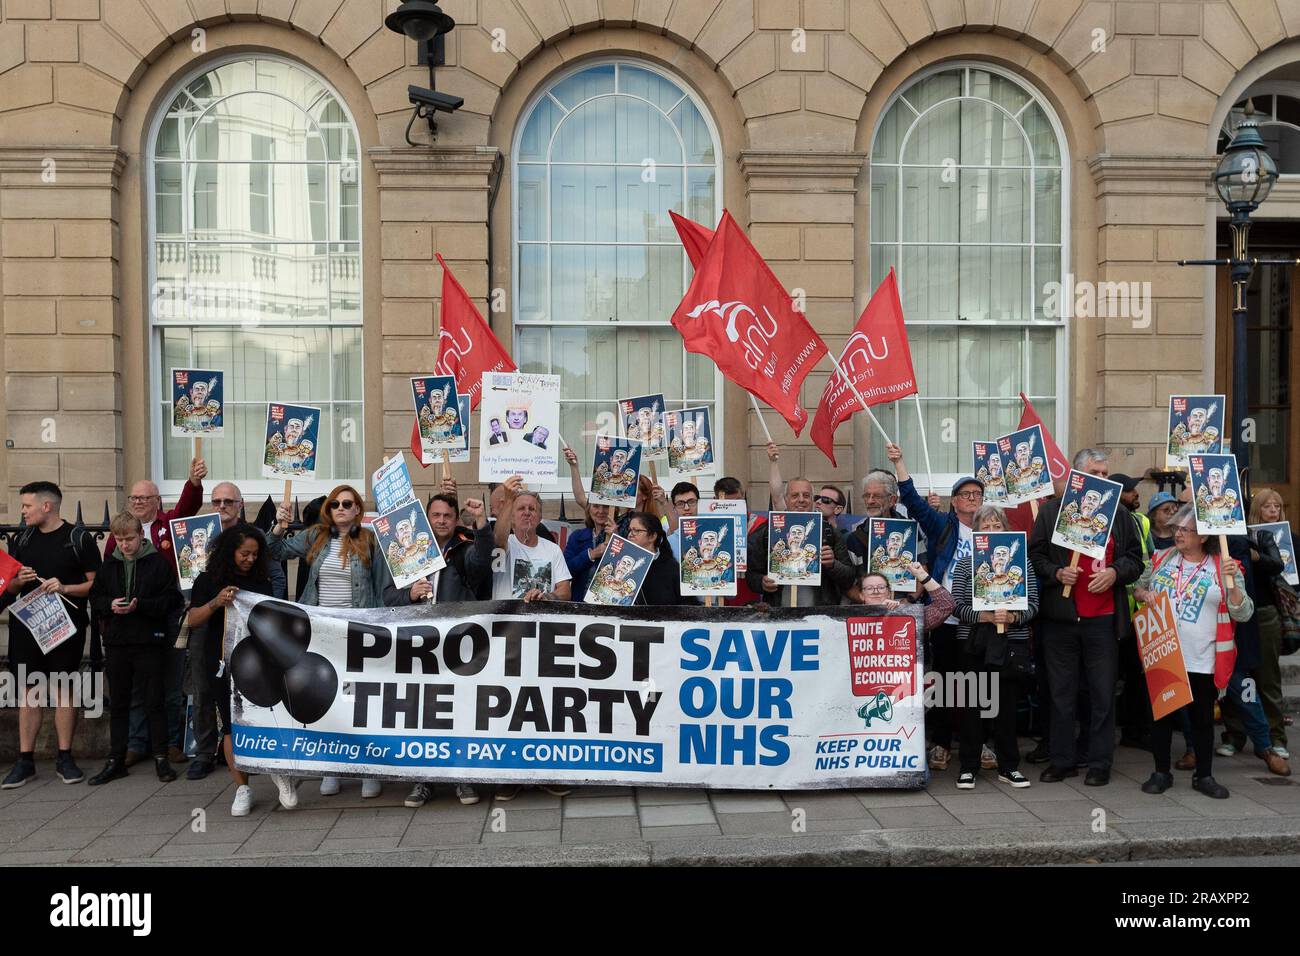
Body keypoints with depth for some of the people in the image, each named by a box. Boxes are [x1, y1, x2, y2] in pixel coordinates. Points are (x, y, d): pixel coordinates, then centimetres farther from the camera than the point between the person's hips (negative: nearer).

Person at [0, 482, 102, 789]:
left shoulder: (79, 538, -1)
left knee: (62, 689, 2)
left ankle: (65, 758, 11)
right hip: (26, 624, 3)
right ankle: (25, 761, 12)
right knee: (28, 691, 5)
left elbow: (96, 584, -2)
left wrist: (66, 588, -18)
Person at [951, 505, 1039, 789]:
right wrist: (984, 616, -17)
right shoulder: (964, 564, 5)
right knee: (971, 704, 3)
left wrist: (1013, 617, -17)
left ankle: (1009, 766, 19)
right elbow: (957, 605, -2)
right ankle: (969, 767, 14)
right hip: (974, 644, 0)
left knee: (1007, 704, 5)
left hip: (1011, 643, 0)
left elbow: (1033, 604, 2)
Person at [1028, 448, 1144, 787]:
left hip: (1104, 618, 1)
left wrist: (1114, 572, -8)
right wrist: (1056, 573, -13)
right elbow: (1035, 555, 4)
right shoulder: (1051, 511, 3)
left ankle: (1100, 764, 17)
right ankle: (1062, 760, 18)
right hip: (1060, 616, -1)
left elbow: (1135, 558, 11)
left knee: (1103, 694, 6)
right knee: (1062, 694, 7)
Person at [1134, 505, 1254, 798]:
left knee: (1203, 718, 10)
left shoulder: (1222, 568, -3)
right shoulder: (1161, 559, 5)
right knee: (1162, 714, 9)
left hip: (1202, 661, -2)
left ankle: (1204, 776, 26)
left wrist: (1232, 583, -21)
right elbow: (1139, 587, 18)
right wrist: (1145, 595, -4)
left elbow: (1243, 614, -6)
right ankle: (1161, 773, 22)